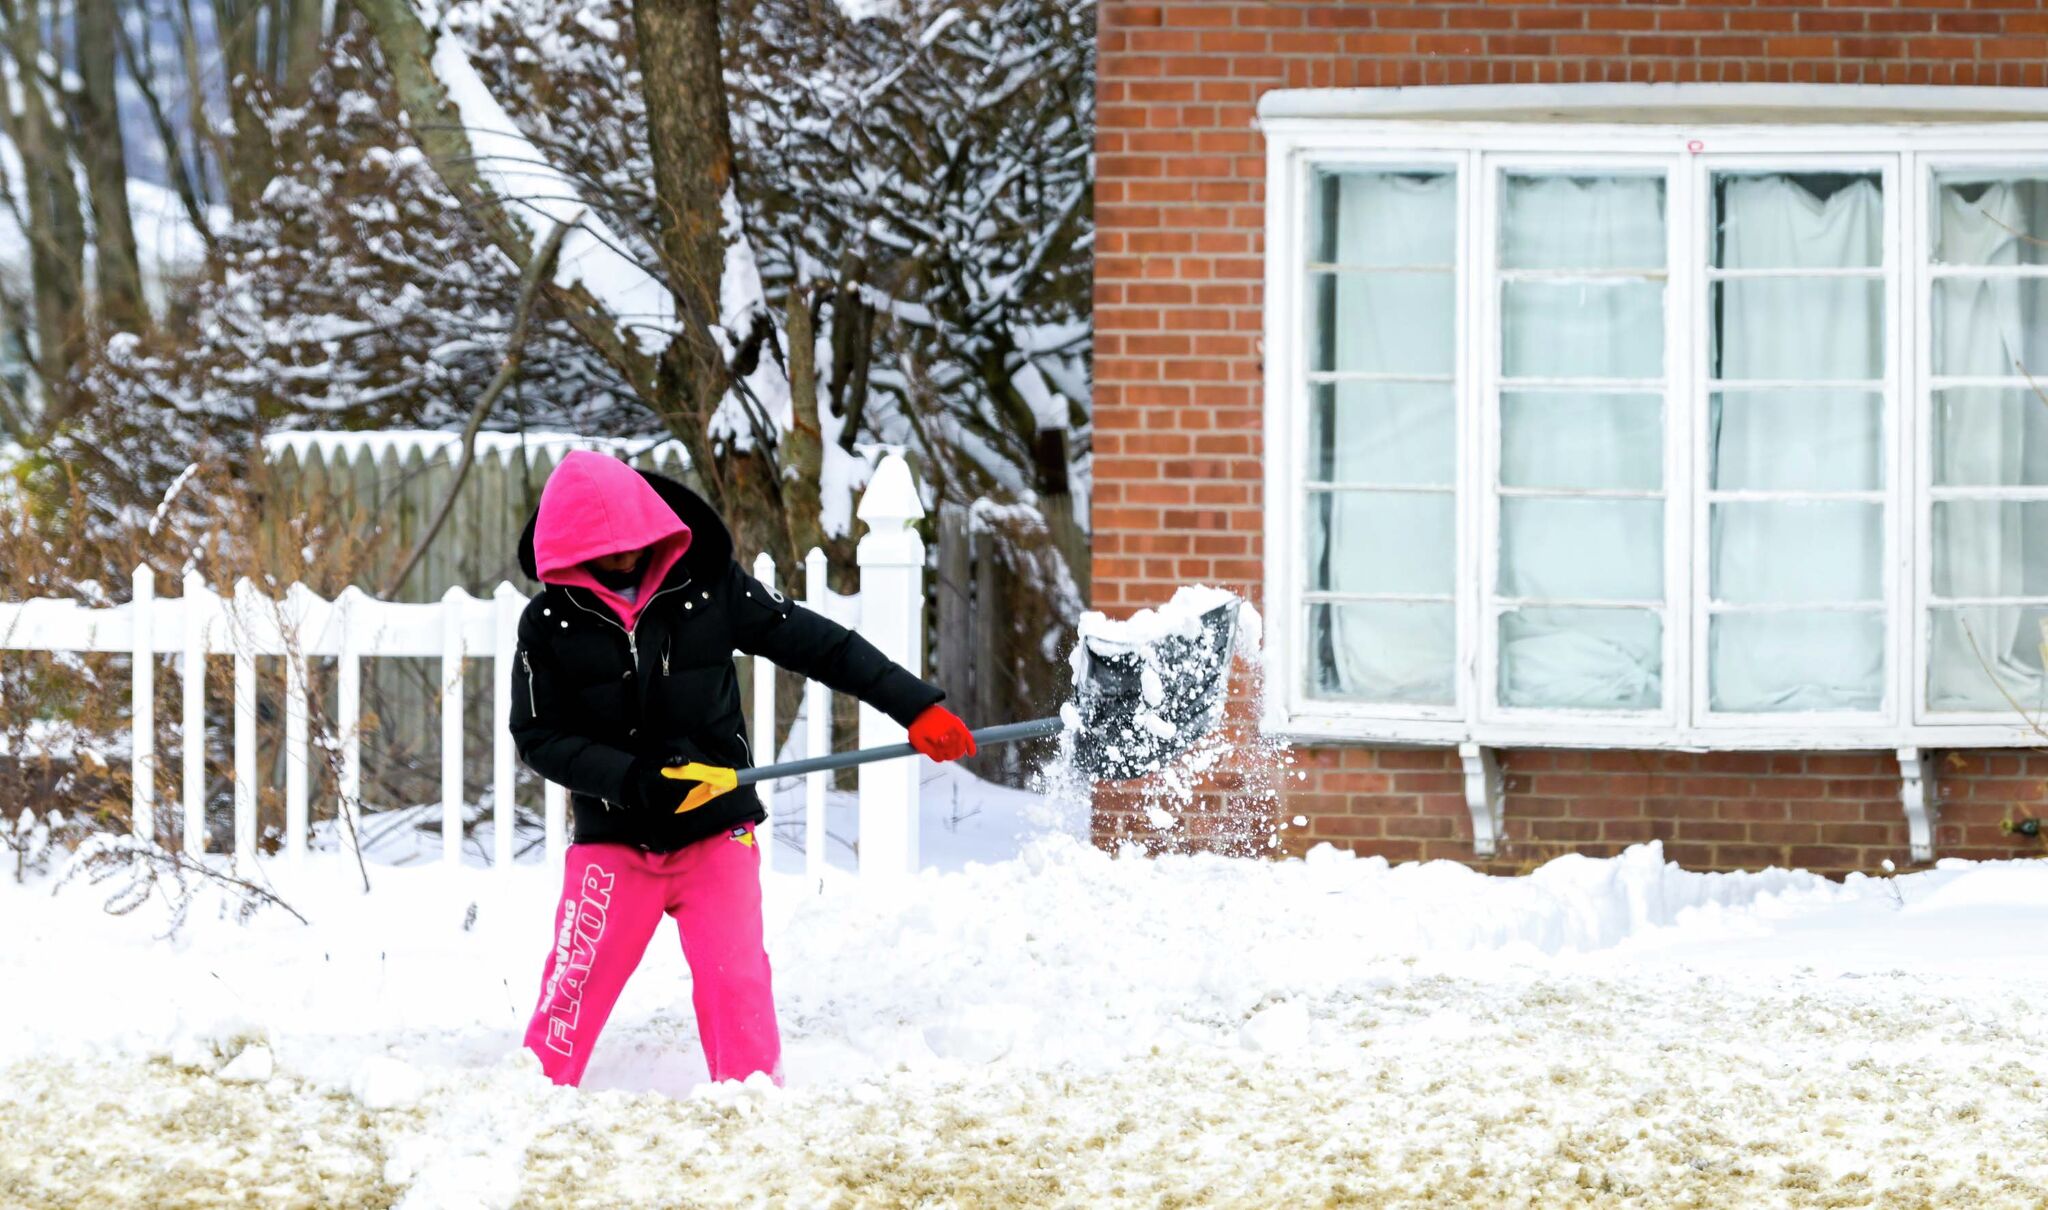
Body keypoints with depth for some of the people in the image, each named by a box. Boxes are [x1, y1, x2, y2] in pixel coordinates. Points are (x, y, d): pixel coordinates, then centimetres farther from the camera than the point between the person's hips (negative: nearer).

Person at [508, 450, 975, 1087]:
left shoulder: (709, 587, -5)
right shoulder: (549, 622, -4)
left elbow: (818, 644, -2)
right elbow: (538, 737, -4)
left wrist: (916, 705, -6)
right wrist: (630, 778, -19)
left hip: (716, 836, 0)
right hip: (612, 842, 0)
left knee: (736, 986, -9)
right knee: (574, 987, -6)